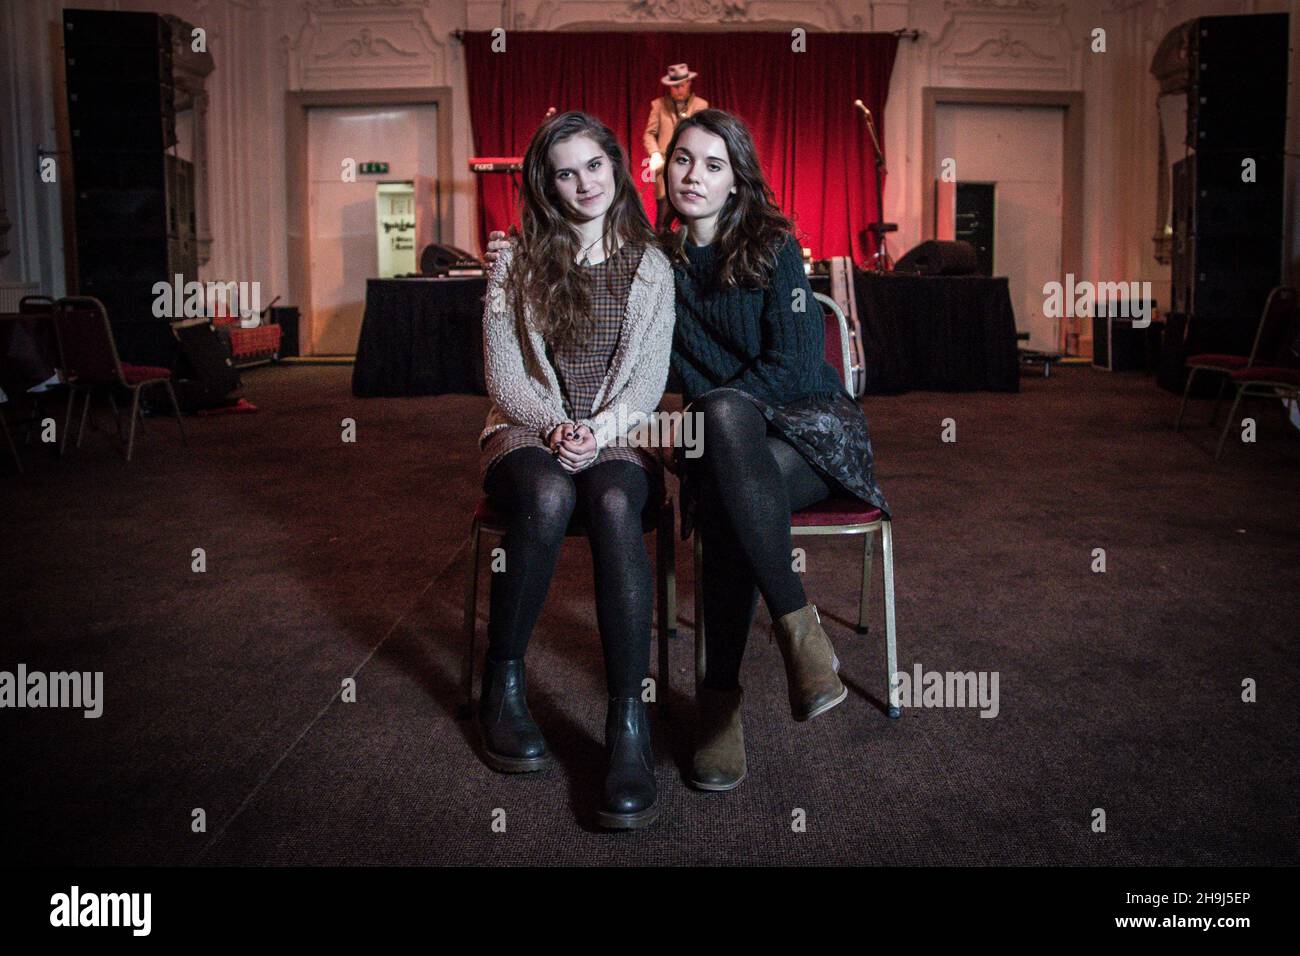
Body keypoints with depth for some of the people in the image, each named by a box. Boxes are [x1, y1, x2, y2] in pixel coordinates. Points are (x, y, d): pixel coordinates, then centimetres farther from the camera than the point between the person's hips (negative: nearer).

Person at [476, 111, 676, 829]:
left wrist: (599, 431, -15)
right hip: (527, 432, 0)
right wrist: (554, 426, -16)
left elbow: (648, 381, 3)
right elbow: (503, 374, 2)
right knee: (549, 497, -38)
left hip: (618, 436, 1)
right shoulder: (516, 263, 9)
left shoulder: (651, 267, 10)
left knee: (613, 503, -37)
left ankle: (628, 723, -39)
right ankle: (502, 687, -20)